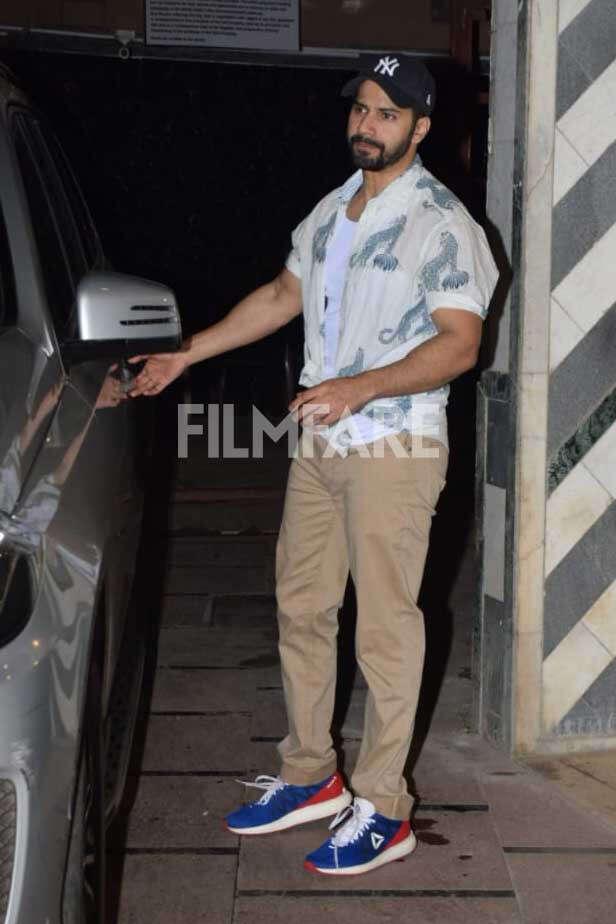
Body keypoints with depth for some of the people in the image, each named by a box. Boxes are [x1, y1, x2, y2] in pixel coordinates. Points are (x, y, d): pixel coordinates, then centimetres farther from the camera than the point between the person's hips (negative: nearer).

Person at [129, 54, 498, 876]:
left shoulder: (442, 223, -10)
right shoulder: (331, 212, 13)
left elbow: (460, 345, -17)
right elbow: (282, 296, 22)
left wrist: (360, 387, -29)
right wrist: (187, 353, 18)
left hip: (394, 450, -8)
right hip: (320, 444, 8)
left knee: (385, 629, -2)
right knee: (302, 608, 13)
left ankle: (383, 809, 10)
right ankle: (308, 776, 28)